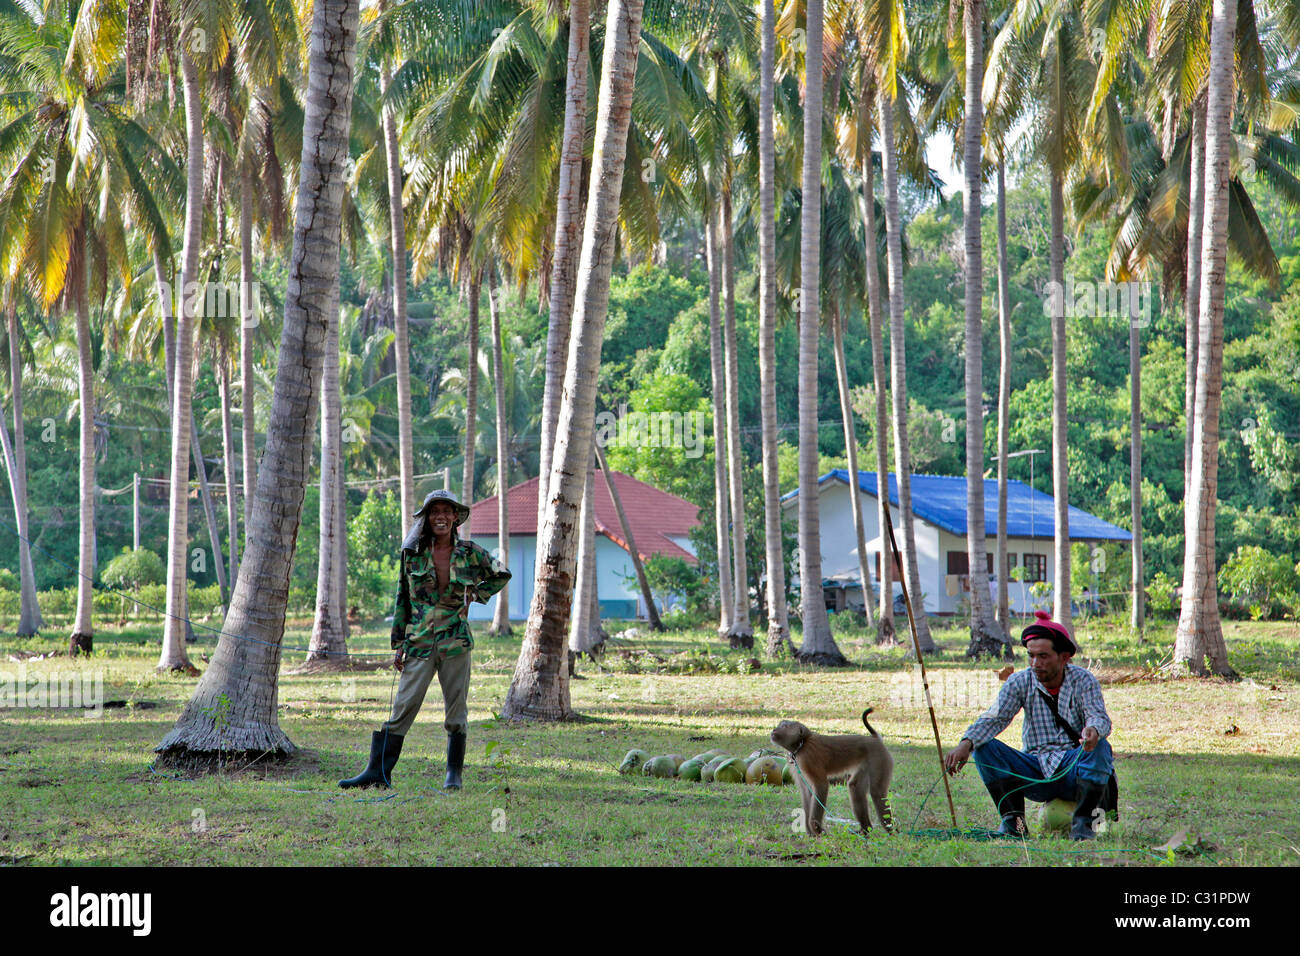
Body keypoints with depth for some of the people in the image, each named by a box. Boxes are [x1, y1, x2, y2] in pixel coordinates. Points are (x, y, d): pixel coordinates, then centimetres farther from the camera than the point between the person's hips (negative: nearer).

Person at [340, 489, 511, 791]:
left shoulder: (469, 553, 3)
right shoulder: (413, 554, 5)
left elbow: (501, 574, 20)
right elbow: (402, 599, 10)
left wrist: (475, 596, 7)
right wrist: (398, 644, 7)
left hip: (455, 641, 0)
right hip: (419, 642, 0)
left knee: (456, 710, 3)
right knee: (402, 707, -4)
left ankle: (454, 773, 14)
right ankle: (378, 771, -2)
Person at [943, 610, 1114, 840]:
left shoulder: (1083, 681, -6)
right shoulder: (1020, 682, -1)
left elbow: (1099, 717, -20)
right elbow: (994, 718, -13)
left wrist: (1093, 730, -47)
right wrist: (966, 743, -33)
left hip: (1075, 768, -2)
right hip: (1037, 773, 2)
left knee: (1099, 746, -32)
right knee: (985, 748, -17)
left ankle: (1082, 822, -21)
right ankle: (1013, 821, -14)